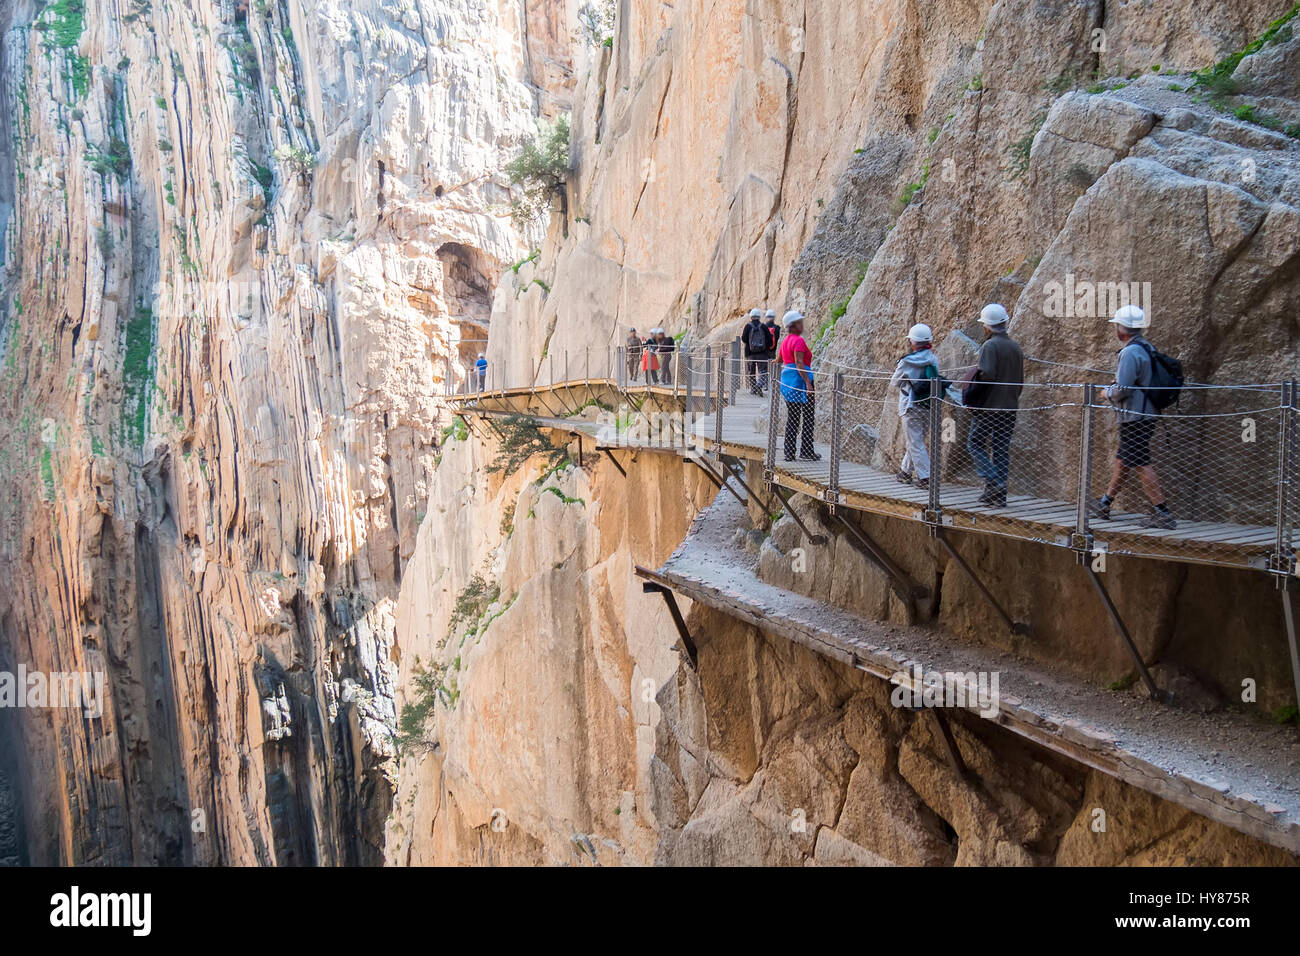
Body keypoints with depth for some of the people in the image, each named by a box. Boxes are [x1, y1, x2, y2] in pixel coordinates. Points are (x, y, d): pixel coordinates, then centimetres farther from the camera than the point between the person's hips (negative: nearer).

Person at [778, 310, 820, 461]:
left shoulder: (785, 341, 14)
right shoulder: (798, 341, -13)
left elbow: (779, 360, 24)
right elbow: (799, 363, -21)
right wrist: (808, 382, -25)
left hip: (786, 379, 9)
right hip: (800, 380, -9)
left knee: (792, 418, 10)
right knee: (808, 417, -1)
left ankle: (789, 453, 9)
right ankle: (806, 451, 0)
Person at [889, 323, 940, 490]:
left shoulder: (906, 362, -13)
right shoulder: (934, 360, -1)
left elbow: (894, 383, 0)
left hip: (911, 407, -5)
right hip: (929, 407, 5)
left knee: (915, 443, -1)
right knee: (916, 440, 17)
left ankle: (925, 478, -5)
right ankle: (905, 472, 29)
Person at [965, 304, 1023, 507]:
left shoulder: (989, 346, -12)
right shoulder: (1015, 347, 13)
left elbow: (987, 375, -22)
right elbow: (1020, 380, 17)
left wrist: (970, 397, -9)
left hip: (988, 406, -7)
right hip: (1009, 407, 7)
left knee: (975, 443, 4)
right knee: (1002, 450, 8)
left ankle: (993, 481, -11)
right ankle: (999, 495, 9)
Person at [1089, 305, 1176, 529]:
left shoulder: (1130, 352, -18)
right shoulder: (1146, 348, 14)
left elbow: (1122, 390, -22)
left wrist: (1108, 392, -2)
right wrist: (1116, 386, 15)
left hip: (1135, 416, -11)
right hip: (1145, 413, 11)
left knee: (1141, 464, -8)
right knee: (1122, 458, 17)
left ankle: (1162, 512, -7)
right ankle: (1104, 504, 28)